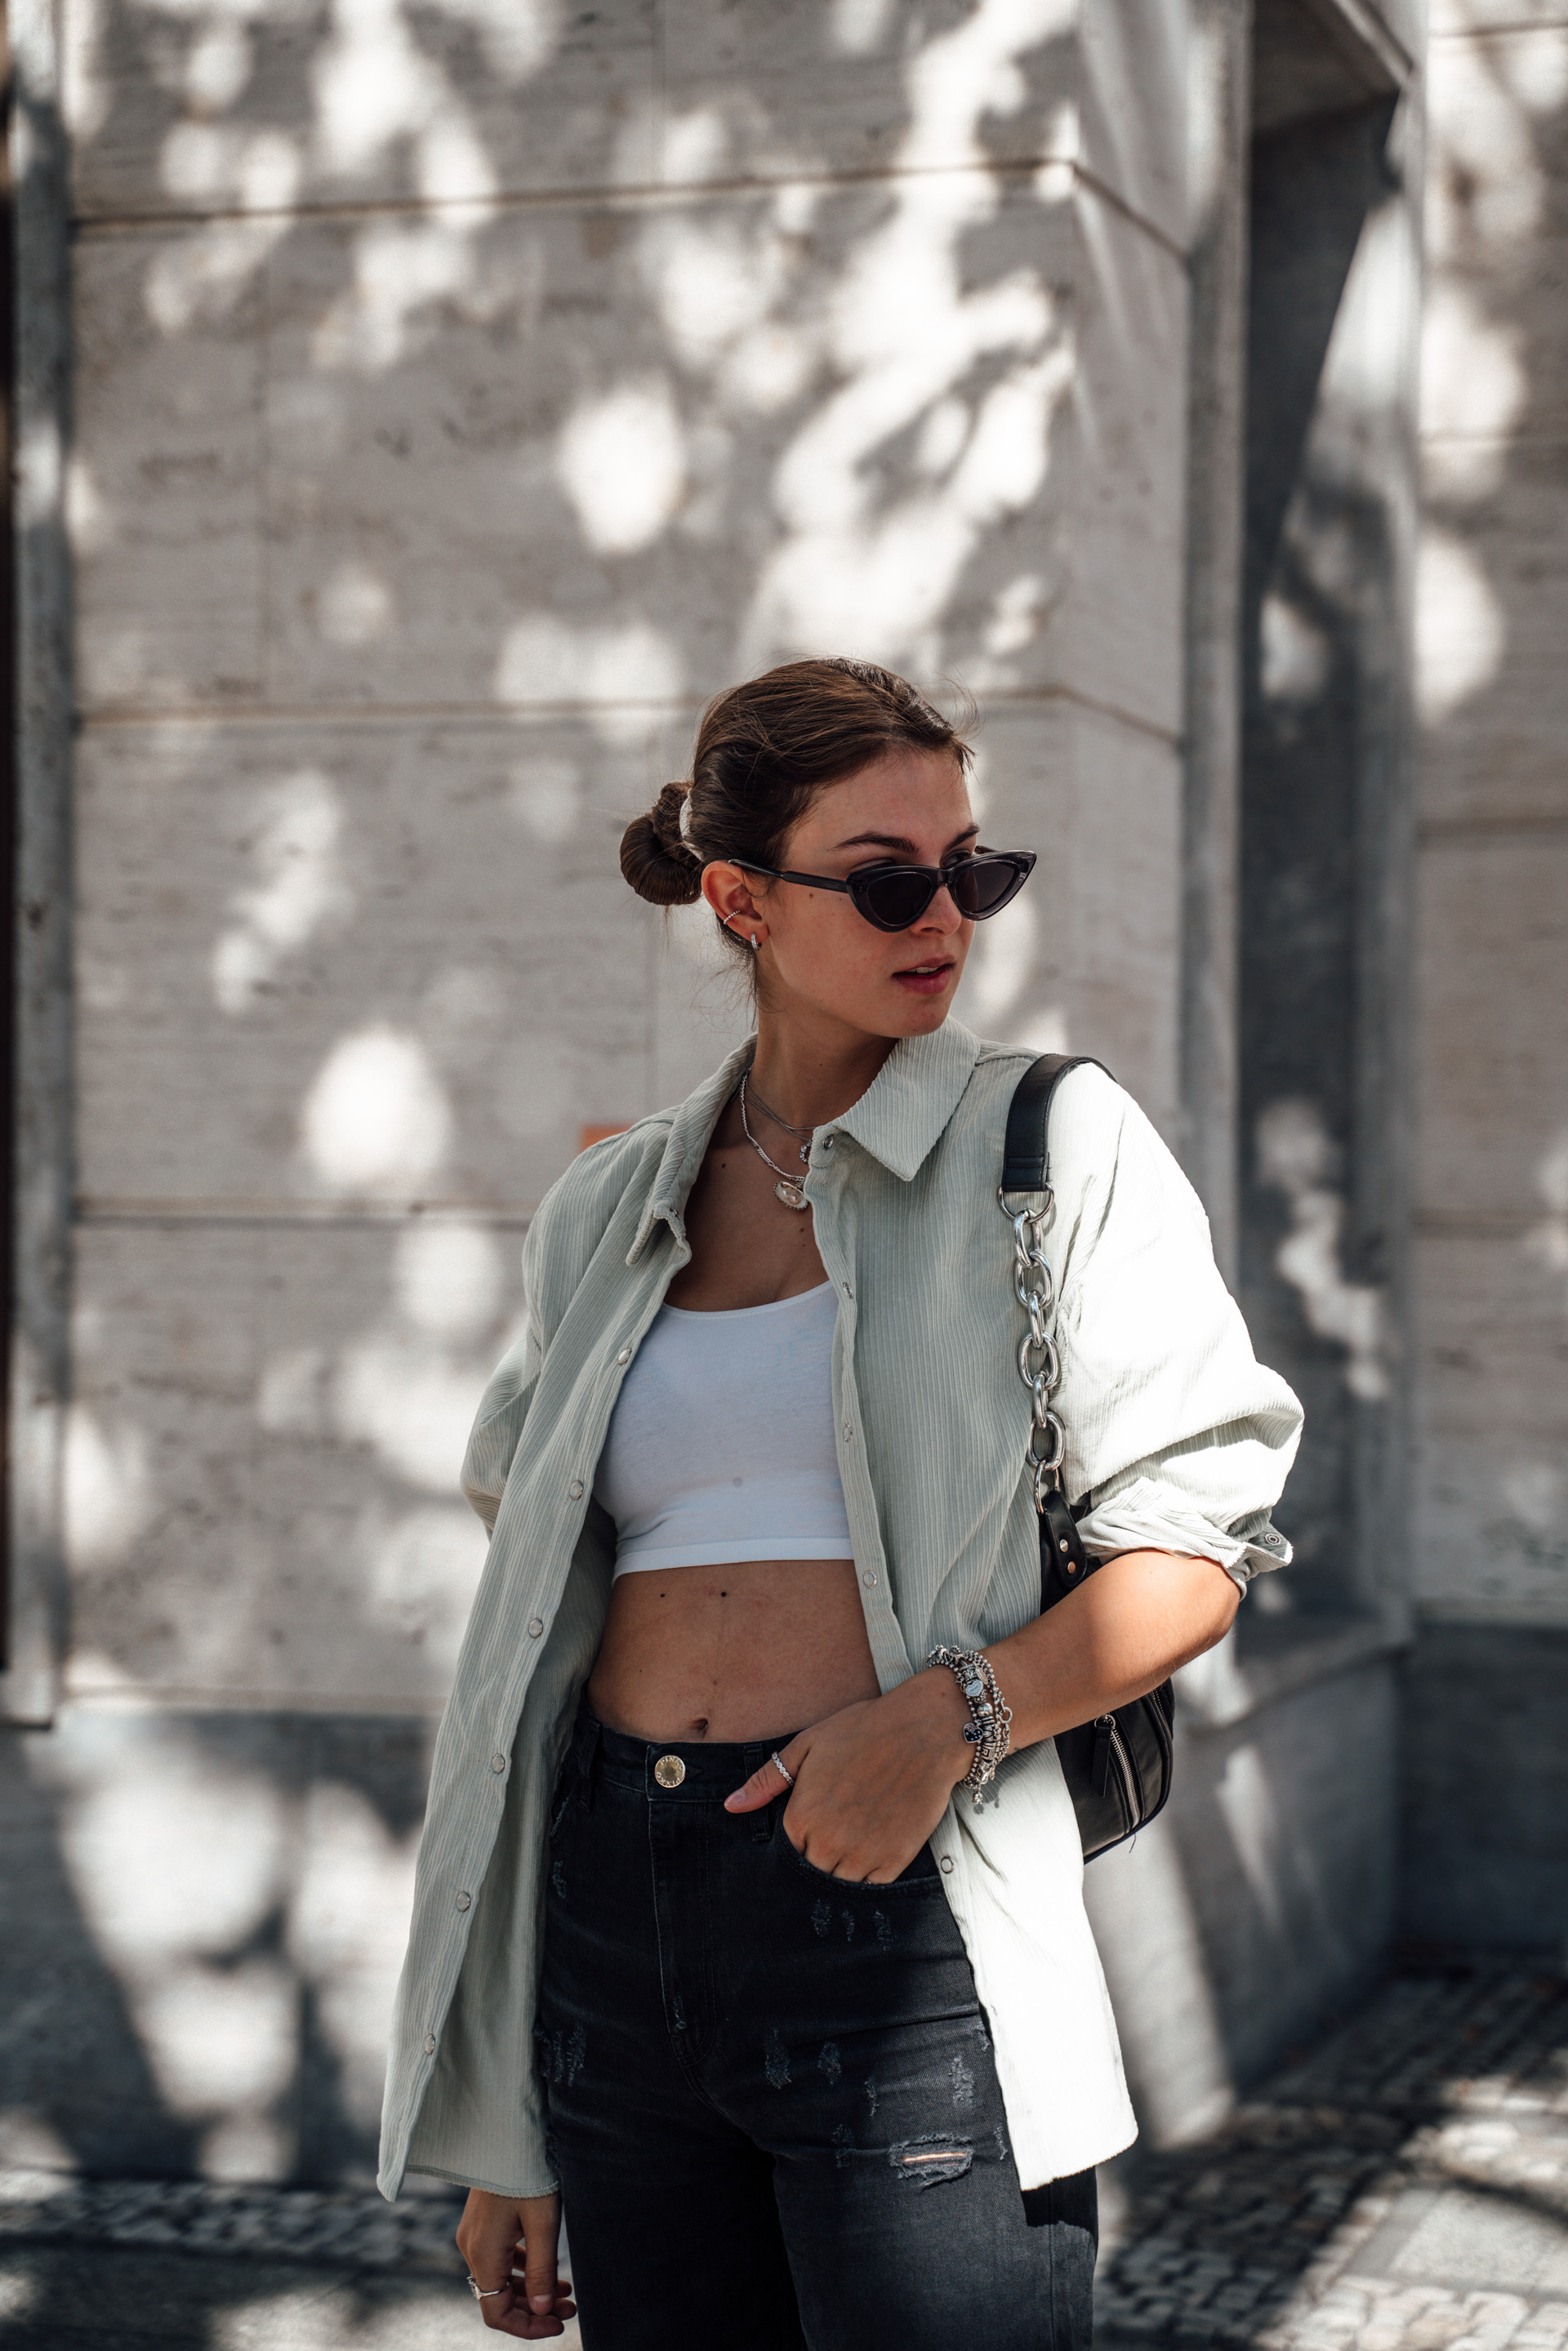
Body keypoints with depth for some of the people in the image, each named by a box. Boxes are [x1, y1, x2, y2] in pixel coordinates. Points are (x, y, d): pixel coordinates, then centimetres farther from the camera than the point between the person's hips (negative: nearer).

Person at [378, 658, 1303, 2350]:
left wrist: (949, 1714, -20)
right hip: (618, 1933, 4)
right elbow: (537, 1637, 15)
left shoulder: (1054, 1143, 4)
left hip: (903, 1913, -3)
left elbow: (1198, 1546, -1)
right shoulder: (607, 1216, 13)